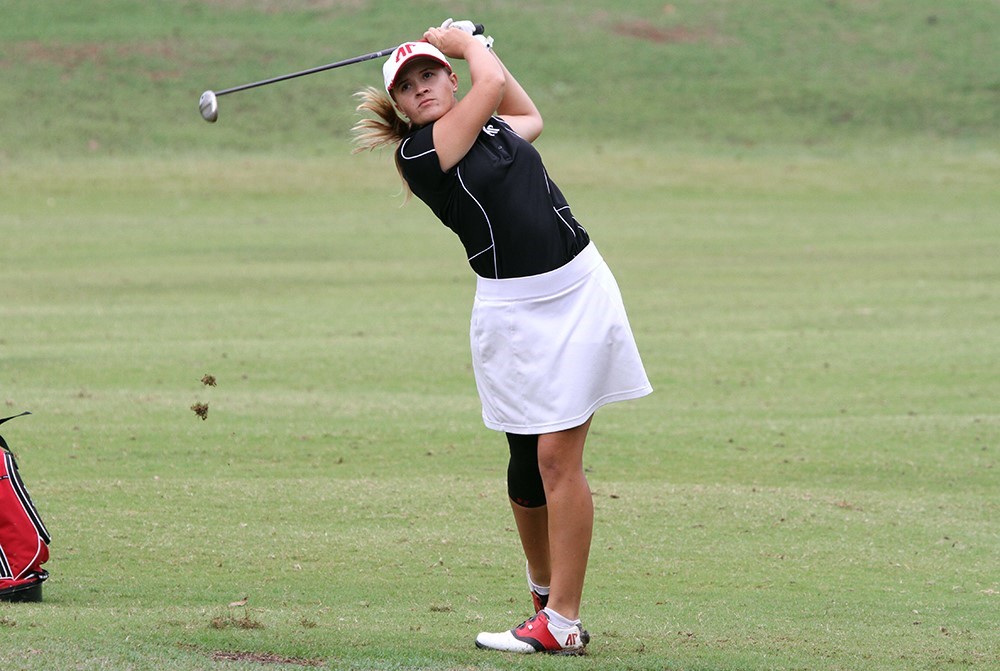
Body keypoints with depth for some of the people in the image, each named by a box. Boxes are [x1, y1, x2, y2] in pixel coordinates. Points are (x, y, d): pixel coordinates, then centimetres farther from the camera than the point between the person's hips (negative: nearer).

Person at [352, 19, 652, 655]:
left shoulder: (492, 128, 15)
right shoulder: (417, 152, -5)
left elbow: (531, 117, 38)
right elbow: (492, 84, -8)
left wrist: (463, 44, 31)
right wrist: (467, 42, 10)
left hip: (579, 290, 3)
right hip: (511, 310, -3)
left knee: (557, 456, -6)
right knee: (526, 464, 2)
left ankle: (562, 621, -7)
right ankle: (543, 585, 26)